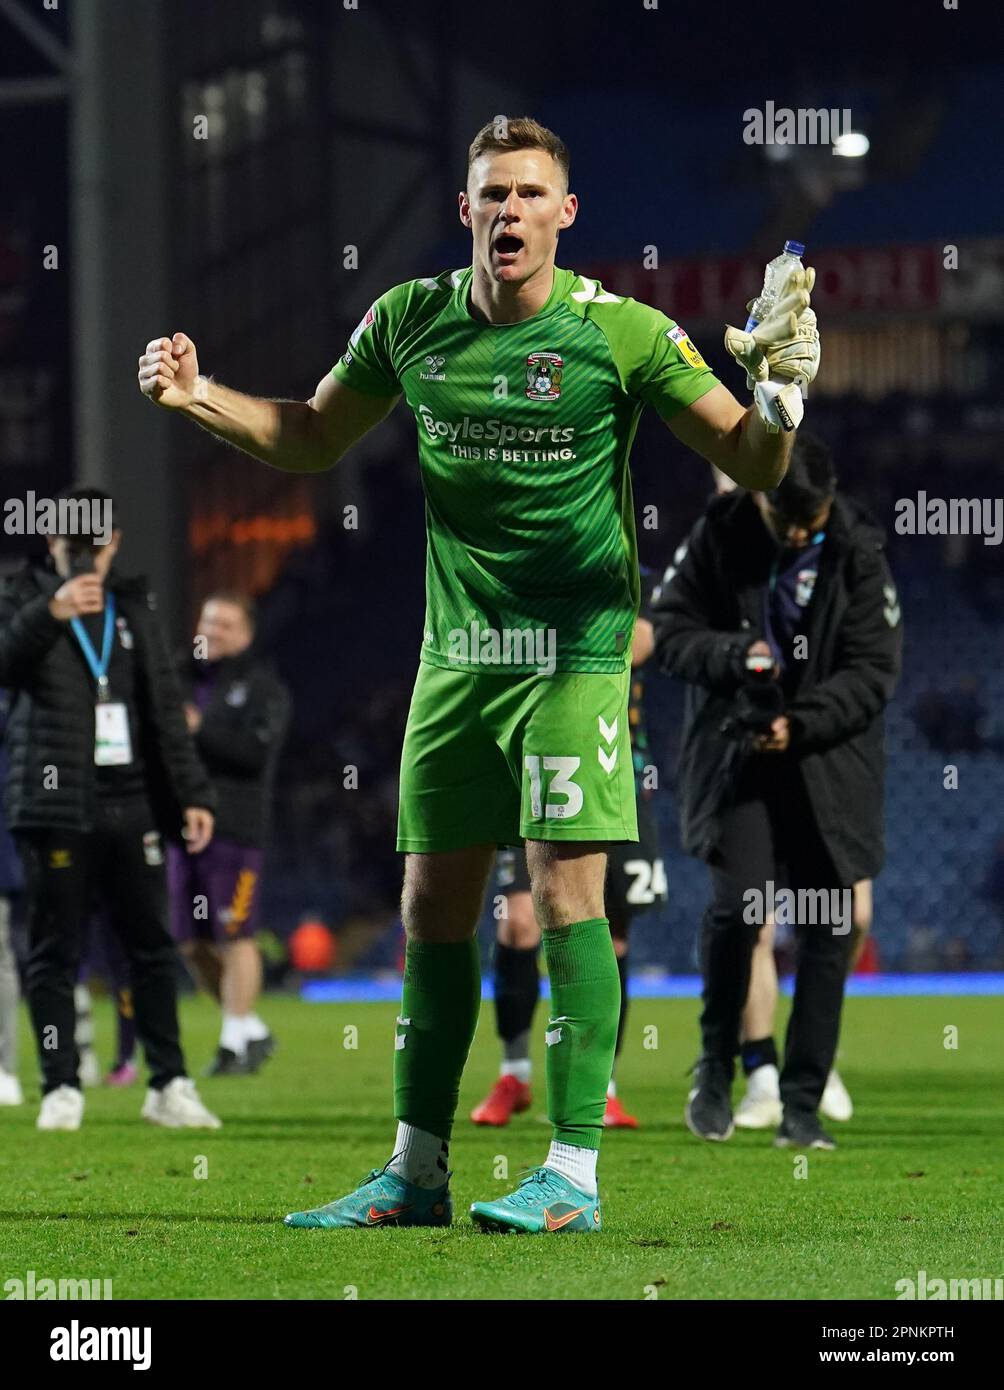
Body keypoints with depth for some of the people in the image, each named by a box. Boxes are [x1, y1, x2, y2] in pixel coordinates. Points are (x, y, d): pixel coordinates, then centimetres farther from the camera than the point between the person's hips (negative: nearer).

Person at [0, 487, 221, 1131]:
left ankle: (169, 1084, 7)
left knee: (152, 945, 3)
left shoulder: (135, 604, 15)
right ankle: (61, 1088, 3)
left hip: (131, 803, 3)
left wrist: (192, 793, 9)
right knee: (55, 952, -2)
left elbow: (166, 707, 17)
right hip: (56, 805, -3)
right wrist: (52, 612, -38)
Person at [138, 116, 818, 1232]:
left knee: (565, 897, -10)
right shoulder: (409, 322, 4)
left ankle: (572, 1173, -5)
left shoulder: (625, 333, -8)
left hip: (576, 648, -4)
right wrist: (200, 398, 5)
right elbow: (313, 438, 19)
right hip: (456, 655, 4)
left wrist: (779, 394, -23)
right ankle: (416, 1173, 14)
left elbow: (751, 465, -3)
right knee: (432, 908, 6)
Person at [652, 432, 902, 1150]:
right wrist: (734, 654, -20)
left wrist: (802, 725, -19)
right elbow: (671, 630, 0)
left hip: (829, 758, 1)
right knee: (739, 903, -17)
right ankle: (716, 1069, 6)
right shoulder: (719, 535, -6)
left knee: (828, 928, -2)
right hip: (737, 748, -1)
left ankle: (802, 1104, 7)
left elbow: (874, 671, -6)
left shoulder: (859, 551, -8)